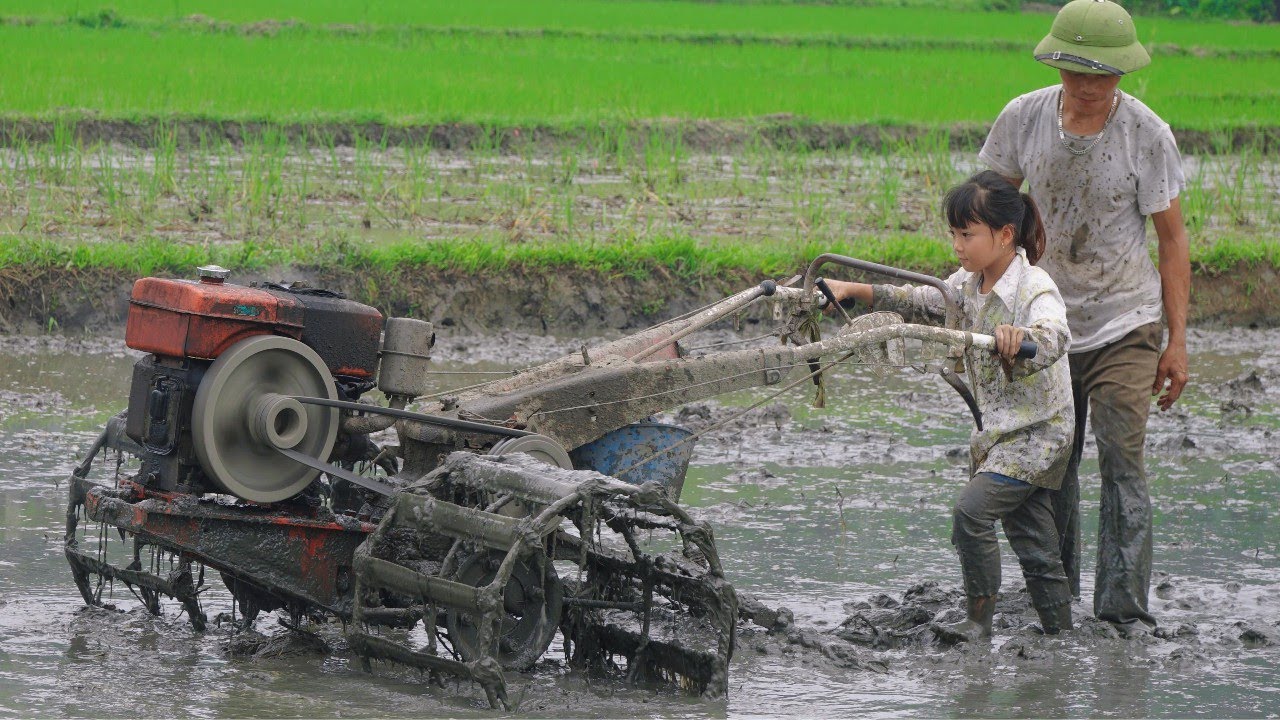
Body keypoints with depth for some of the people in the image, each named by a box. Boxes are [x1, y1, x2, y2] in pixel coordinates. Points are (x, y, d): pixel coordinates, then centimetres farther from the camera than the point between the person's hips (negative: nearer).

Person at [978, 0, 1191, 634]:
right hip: (1045, 321, 3)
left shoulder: (1147, 134, -12)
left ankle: (1124, 605, -11)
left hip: (1125, 324, -3)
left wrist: (1177, 341, -5)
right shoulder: (1024, 118, -6)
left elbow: (1171, 239, -4)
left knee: (1121, 462, -13)